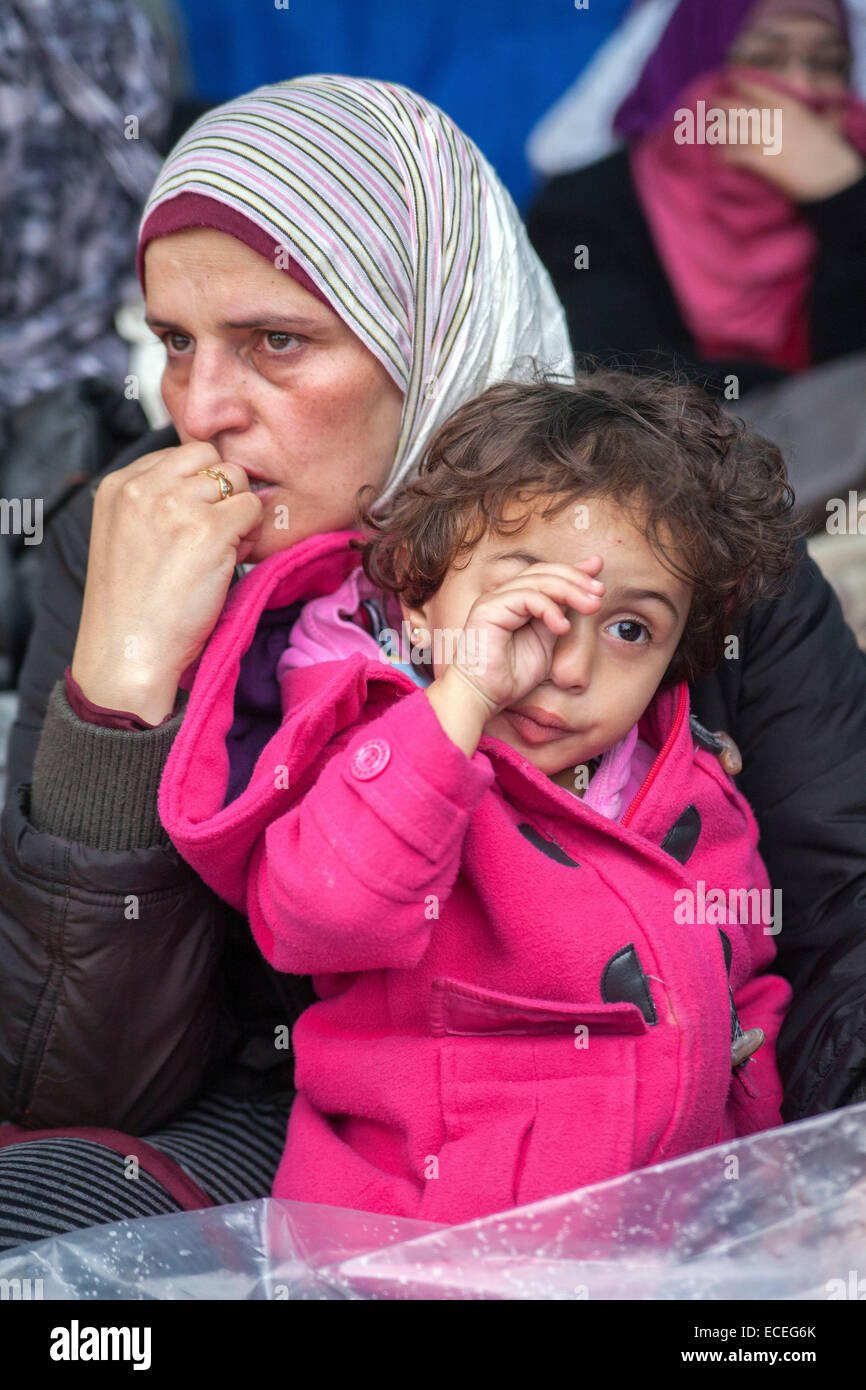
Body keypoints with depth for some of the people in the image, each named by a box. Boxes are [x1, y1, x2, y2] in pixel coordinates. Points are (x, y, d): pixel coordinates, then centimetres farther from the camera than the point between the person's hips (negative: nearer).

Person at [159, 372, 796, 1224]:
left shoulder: (692, 801, 12)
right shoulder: (379, 765, -6)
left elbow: (744, 995, 27)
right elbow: (311, 915, -29)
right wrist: (461, 696, -28)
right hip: (418, 1248, -6)